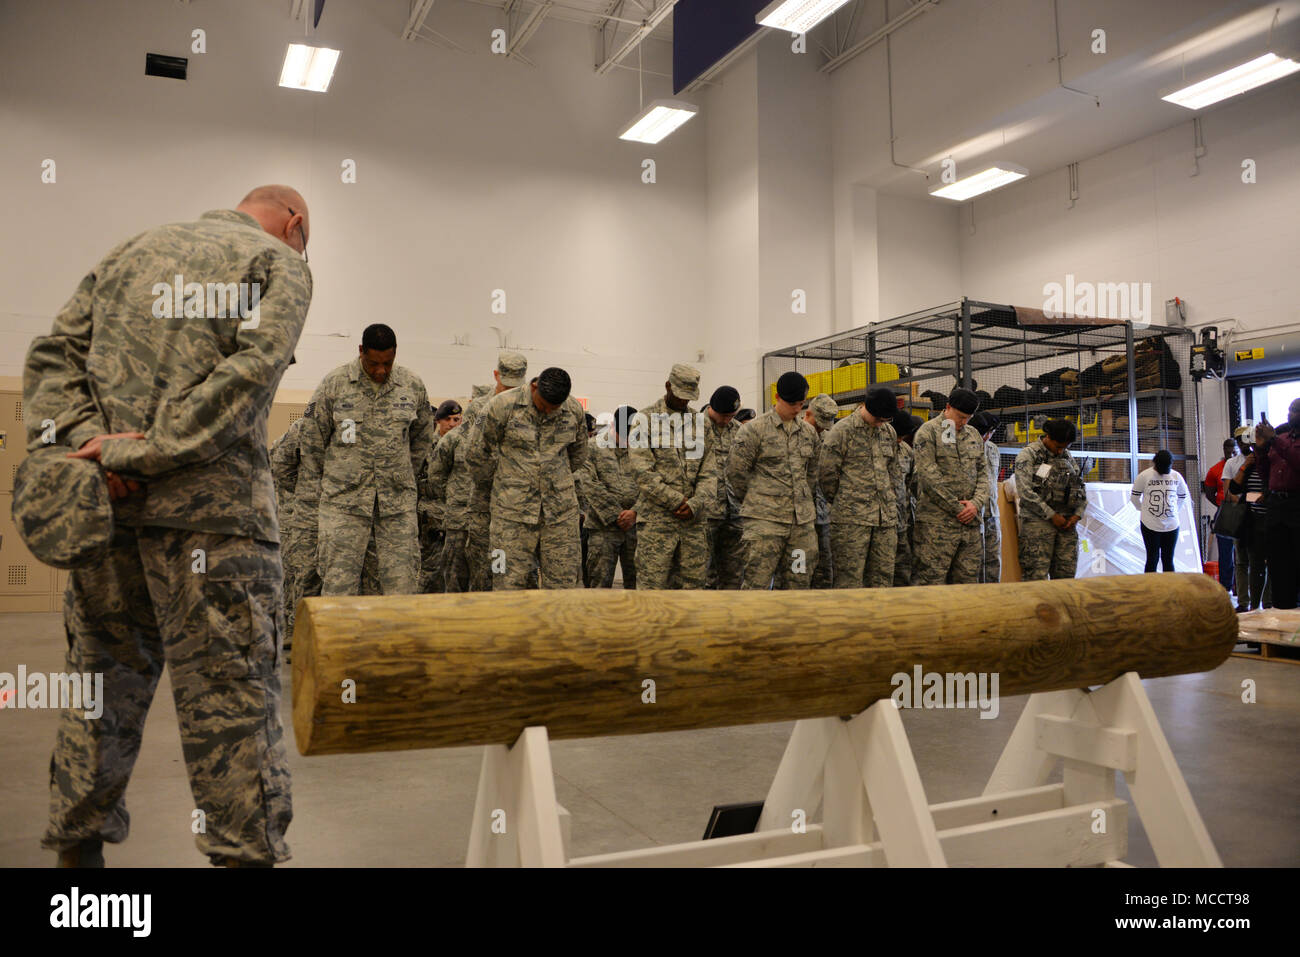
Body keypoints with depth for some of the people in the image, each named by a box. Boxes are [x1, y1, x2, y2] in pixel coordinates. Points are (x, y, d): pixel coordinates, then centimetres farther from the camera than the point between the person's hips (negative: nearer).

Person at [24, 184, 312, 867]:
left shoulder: (131, 250, 23)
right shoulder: (278, 262, 4)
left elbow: (52, 354, 13)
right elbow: (253, 366, -14)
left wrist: (84, 439, -2)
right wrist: (145, 453, -14)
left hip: (103, 503, 6)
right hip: (210, 508, -6)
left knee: (101, 681, 15)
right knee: (230, 692, -1)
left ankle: (78, 845, 26)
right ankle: (247, 851, 4)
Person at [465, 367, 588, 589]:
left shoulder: (574, 411, 3)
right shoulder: (503, 406, -7)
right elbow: (476, 454, 2)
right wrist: (498, 487, 15)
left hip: (560, 512, 3)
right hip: (513, 512, -3)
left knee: (565, 585, 2)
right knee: (509, 586, -4)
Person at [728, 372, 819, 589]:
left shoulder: (808, 432, 14)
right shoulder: (755, 429, -5)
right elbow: (736, 471, -3)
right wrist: (756, 501, 6)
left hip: (802, 521, 6)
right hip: (765, 519, -6)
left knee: (799, 580, 8)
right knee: (757, 581, -9)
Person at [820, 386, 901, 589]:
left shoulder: (889, 432, 15)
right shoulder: (842, 430, -5)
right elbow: (828, 472, -4)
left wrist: (890, 499, 15)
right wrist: (840, 502, 3)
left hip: (886, 518, 6)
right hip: (851, 518, -6)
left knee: (884, 576, 7)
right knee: (850, 575, -5)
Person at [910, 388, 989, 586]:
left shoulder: (974, 435, 18)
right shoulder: (928, 432, -3)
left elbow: (983, 473, 15)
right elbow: (929, 477, -11)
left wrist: (976, 503, -4)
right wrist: (958, 508, -11)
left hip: (970, 521, 7)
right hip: (937, 522, -6)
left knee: (968, 580, 9)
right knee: (931, 579, -8)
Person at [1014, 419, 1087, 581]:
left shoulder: (1068, 457, 15)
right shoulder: (1028, 455, -5)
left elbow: (1081, 487, 19)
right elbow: (1025, 492, -14)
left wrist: (1078, 514, 2)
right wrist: (1052, 515, -13)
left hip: (1066, 523, 6)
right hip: (1038, 521, -6)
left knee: (1066, 574, 3)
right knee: (1036, 576, -9)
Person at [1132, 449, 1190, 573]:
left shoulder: (1176, 476, 2)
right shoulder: (1144, 476, -6)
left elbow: (1182, 496, 16)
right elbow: (1135, 497, 3)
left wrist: (1172, 510, 13)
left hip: (1171, 525, 2)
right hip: (1150, 525, -2)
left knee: (1168, 560, 8)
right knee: (1152, 559, -1)